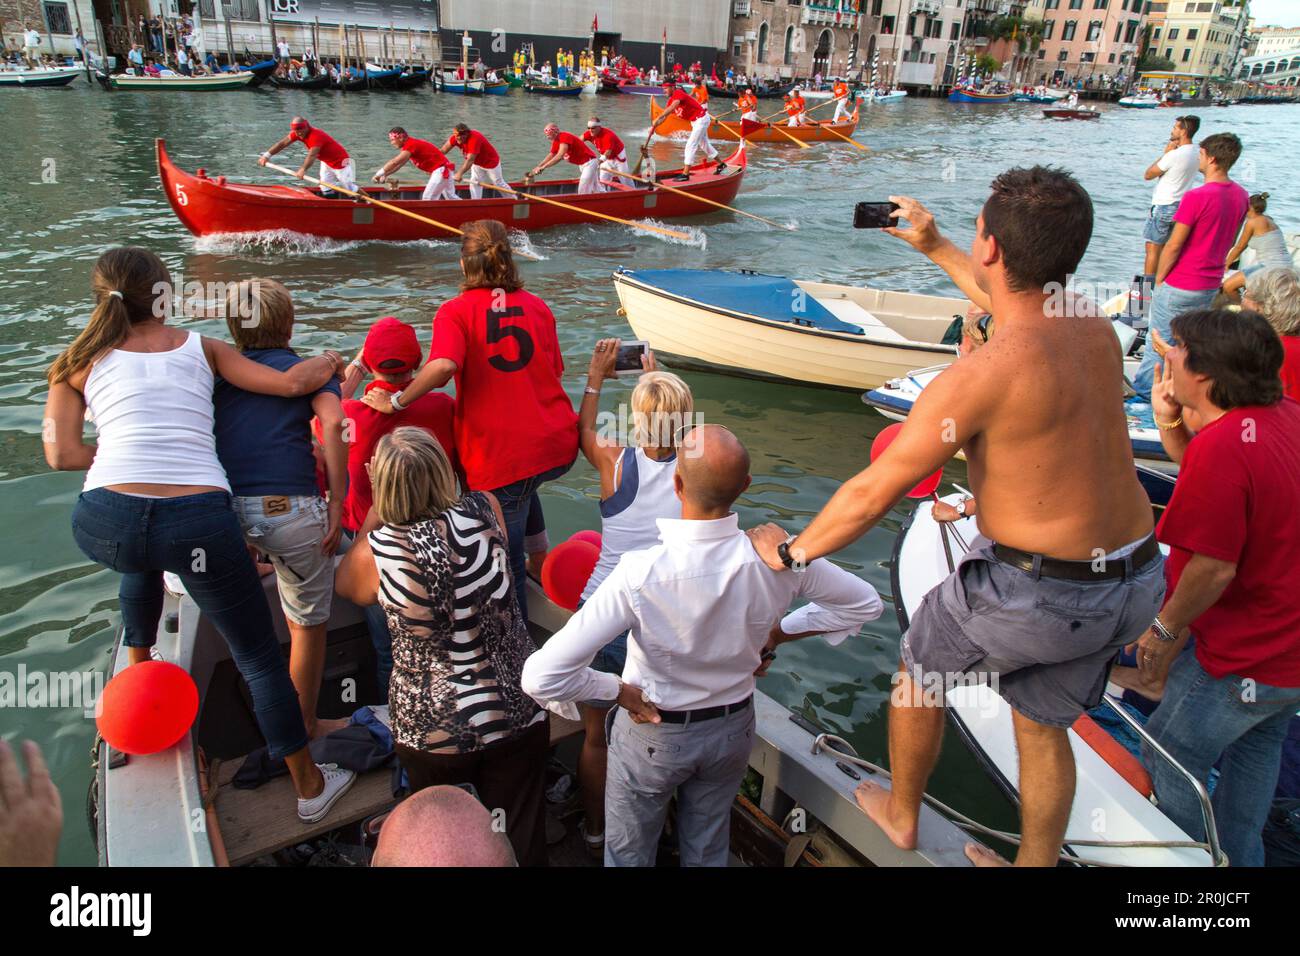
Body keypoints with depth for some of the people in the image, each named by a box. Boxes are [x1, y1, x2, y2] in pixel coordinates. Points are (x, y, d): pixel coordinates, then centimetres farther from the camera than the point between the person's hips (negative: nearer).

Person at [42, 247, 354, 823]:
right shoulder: (200, 349, 14)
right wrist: (331, 360, 28)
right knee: (259, 657, 12)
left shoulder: (80, 362, 15)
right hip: (199, 522, -1)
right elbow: (292, 383, 8)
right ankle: (310, 786, 23)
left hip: (106, 526, 2)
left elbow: (61, 455, 6)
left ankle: (138, 668, 52)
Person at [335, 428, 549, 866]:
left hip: (431, 727, -1)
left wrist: (376, 510, 9)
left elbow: (346, 585, 7)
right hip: (517, 712, 2)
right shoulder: (485, 510, -14)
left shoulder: (376, 550, -19)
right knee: (520, 842, 18)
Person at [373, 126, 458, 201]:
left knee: (428, 198, -10)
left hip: (441, 170, -10)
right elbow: (399, 164, 13)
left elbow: (394, 162, -27)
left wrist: (378, 174, -24)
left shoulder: (411, 145, -19)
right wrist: (385, 175, 3)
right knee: (451, 198, 18)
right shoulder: (410, 145, 12)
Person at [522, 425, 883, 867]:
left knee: (630, 853, 25)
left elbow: (541, 676, -35)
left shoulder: (639, 574, -36)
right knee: (708, 851, 29)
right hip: (733, 730, 3)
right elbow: (865, 603, -7)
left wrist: (617, 690, -18)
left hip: (651, 729, -3)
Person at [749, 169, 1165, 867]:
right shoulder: (1093, 327, -2)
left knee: (918, 668, 21)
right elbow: (1019, 303, 25)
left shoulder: (978, 377, -25)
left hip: (1036, 594, -7)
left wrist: (791, 552, -3)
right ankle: (1034, 862, 44)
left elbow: (872, 494, -19)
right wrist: (933, 247, 33)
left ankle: (900, 816, 44)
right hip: (1135, 582, 7)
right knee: (1042, 727, 25)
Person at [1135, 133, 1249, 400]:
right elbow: (1229, 241, 13)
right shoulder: (1241, 196, 3)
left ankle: (1144, 388, 15)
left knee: (1160, 340, 5)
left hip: (1180, 285, -7)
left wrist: (1158, 278, -6)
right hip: (1211, 284, 7)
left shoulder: (1197, 197, -21)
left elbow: (1173, 245, -18)